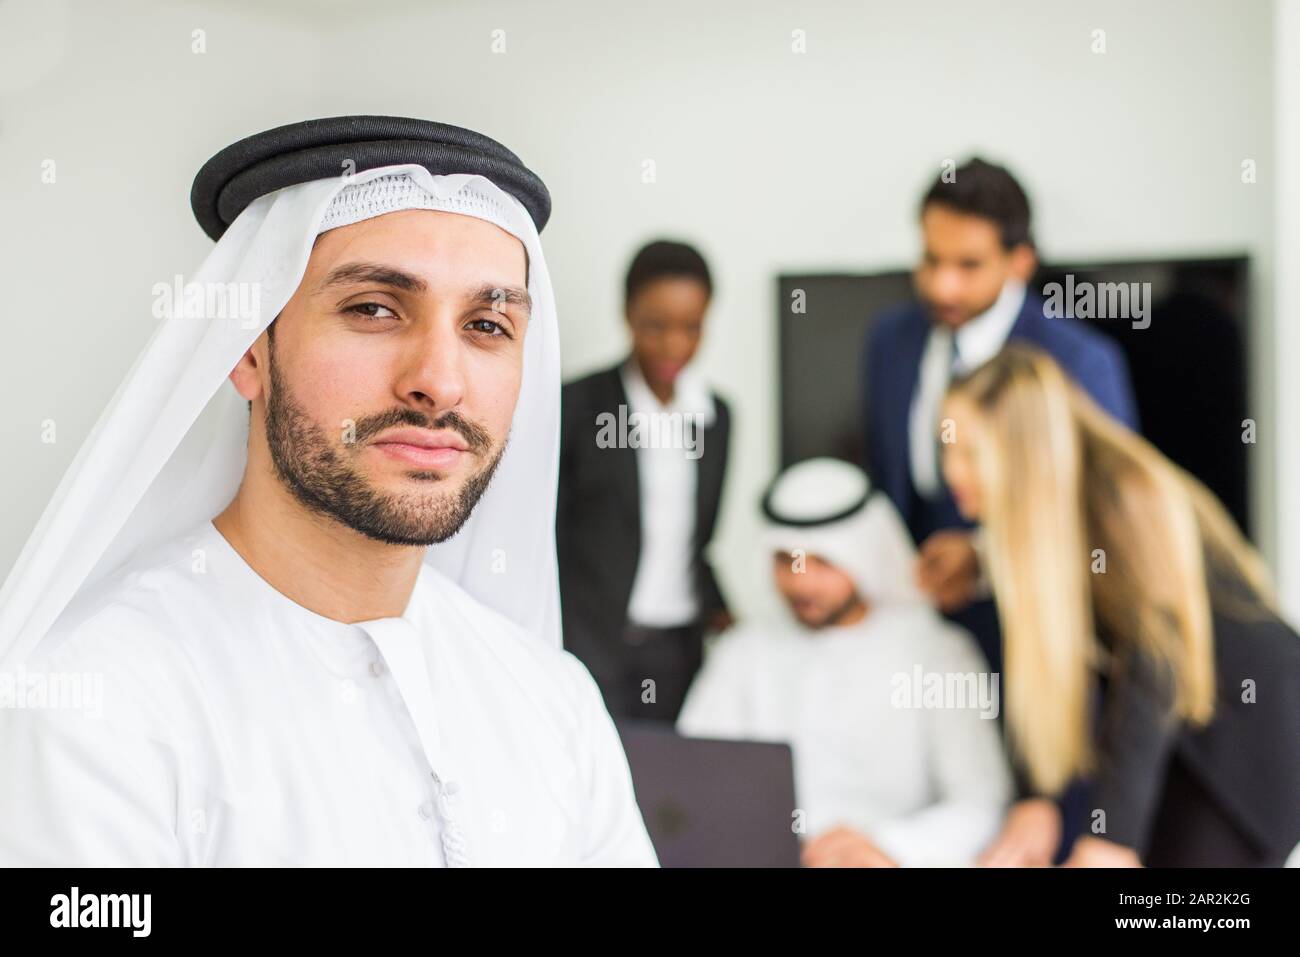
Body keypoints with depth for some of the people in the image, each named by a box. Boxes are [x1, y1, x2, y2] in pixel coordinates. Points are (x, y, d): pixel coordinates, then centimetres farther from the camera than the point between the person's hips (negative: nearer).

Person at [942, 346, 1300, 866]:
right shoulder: (1041, 509, -3)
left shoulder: (1128, 504, -24)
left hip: (1250, 726, -6)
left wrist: (1113, 838, -34)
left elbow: (1151, 673, -30)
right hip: (1172, 741, 7)